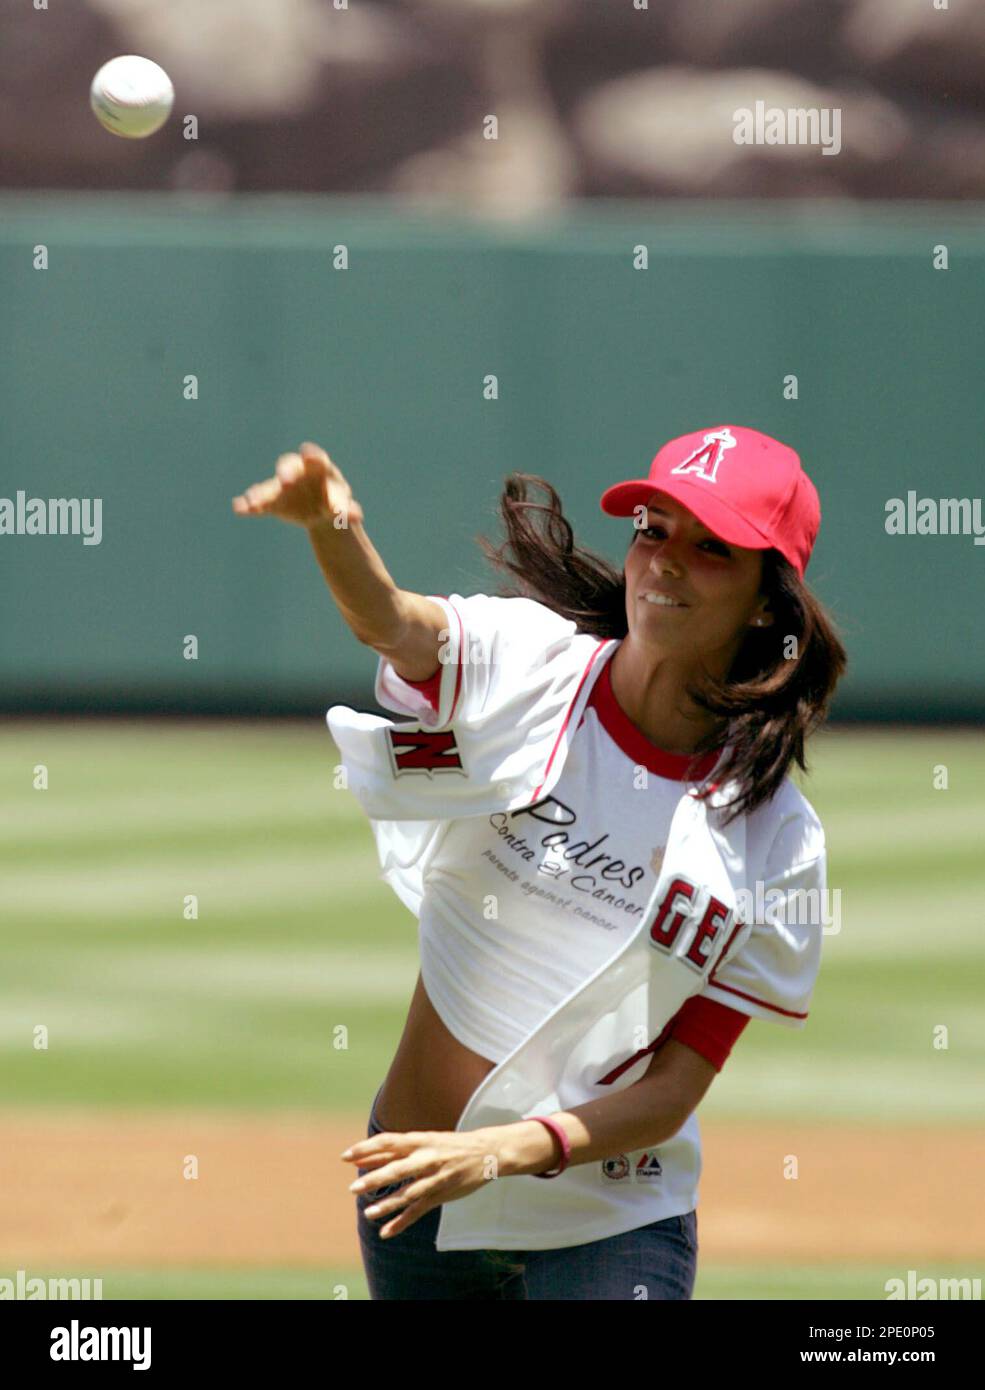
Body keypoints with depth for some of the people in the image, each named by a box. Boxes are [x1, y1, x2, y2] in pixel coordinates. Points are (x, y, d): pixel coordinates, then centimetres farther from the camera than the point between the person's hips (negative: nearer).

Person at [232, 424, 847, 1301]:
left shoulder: (777, 842, -9)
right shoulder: (529, 665, -7)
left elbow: (674, 1089, -11)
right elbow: (391, 622, -29)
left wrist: (509, 1151, -28)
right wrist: (330, 526, -52)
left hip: (613, 1230, -2)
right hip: (412, 1194, 2)